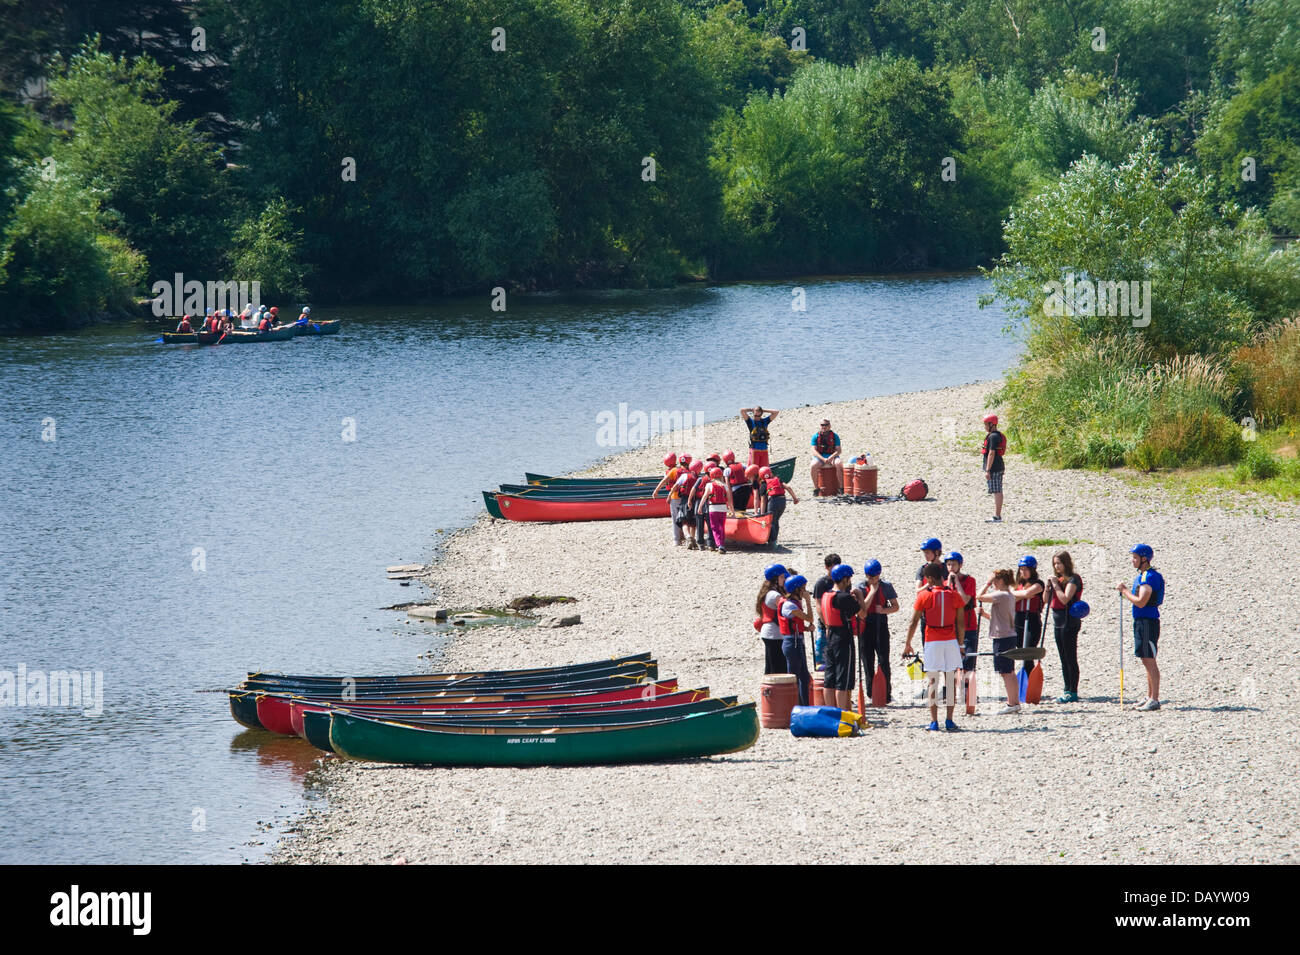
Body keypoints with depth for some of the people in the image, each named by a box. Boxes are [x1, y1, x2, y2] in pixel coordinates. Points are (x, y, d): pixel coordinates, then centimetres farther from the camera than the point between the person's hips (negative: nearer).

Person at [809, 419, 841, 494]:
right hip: (819, 457, 0)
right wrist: (823, 459, -22)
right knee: (814, 465, -34)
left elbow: (838, 450, -2)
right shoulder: (816, 436, 3)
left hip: (832, 456, 0)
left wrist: (831, 457, -22)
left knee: (838, 464, -34)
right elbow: (814, 451, -6)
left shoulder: (834, 436, 4)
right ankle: (815, 488, -23)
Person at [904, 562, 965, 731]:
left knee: (932, 681, 3)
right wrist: (960, 644, 15)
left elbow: (913, 623, -2)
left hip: (932, 642, -2)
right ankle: (949, 721, 4)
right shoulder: (954, 596, 2)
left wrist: (907, 644, 7)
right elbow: (961, 624, 4)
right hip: (951, 641, 2)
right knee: (951, 681, 5)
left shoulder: (924, 596, -4)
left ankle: (934, 722, 0)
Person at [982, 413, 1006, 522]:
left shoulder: (993, 437, -15)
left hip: (993, 468, -11)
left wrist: (987, 470, -22)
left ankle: (997, 517, -12)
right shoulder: (999, 435, 17)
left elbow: (991, 454, -20)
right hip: (999, 467, 11)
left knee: (996, 492, -10)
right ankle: (997, 516, 15)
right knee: (997, 492, 12)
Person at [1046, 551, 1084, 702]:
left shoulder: (1073, 579, -10)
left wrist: (1056, 584, -15)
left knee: (1070, 658, -6)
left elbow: (1065, 599, -22)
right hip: (1058, 621, 9)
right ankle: (1067, 690, 17)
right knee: (1064, 659, 12)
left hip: (1069, 621, -9)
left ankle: (1073, 692, -3)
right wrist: (1049, 585, -2)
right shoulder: (1058, 579, 13)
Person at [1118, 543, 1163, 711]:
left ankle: (1155, 700, -7)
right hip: (1140, 621, 10)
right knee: (1146, 661, 14)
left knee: (1149, 661, -8)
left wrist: (1125, 592, -11)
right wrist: (1126, 591, 8)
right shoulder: (1140, 576, 16)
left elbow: (1141, 602, -22)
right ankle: (1149, 697, 20)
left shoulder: (1150, 577, -16)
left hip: (1148, 621, -10)